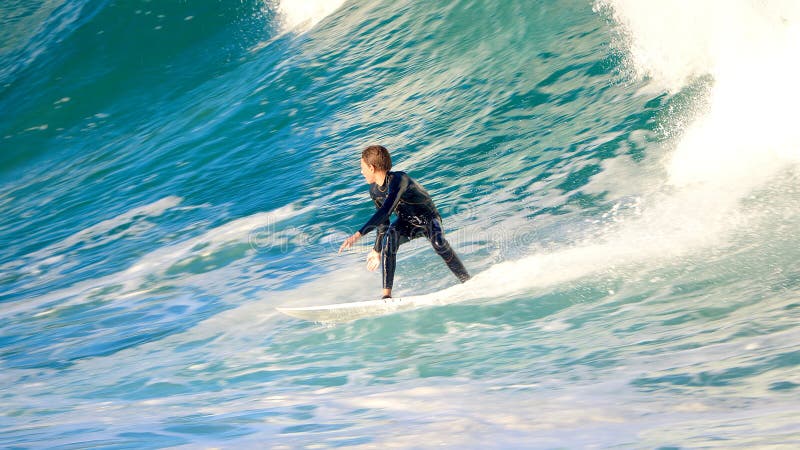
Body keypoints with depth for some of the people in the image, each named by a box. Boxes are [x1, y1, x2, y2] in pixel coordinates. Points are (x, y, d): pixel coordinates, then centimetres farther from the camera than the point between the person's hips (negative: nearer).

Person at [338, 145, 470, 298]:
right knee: (389, 236, -27)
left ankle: (467, 282, -16)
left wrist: (358, 235, -46)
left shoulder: (398, 179, -30)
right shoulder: (374, 190, -6)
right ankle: (387, 294, -31)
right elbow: (382, 221, 7)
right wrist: (377, 250, 14)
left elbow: (385, 212, -42)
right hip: (407, 222, 5)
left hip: (428, 218, -5)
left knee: (438, 242, -35)